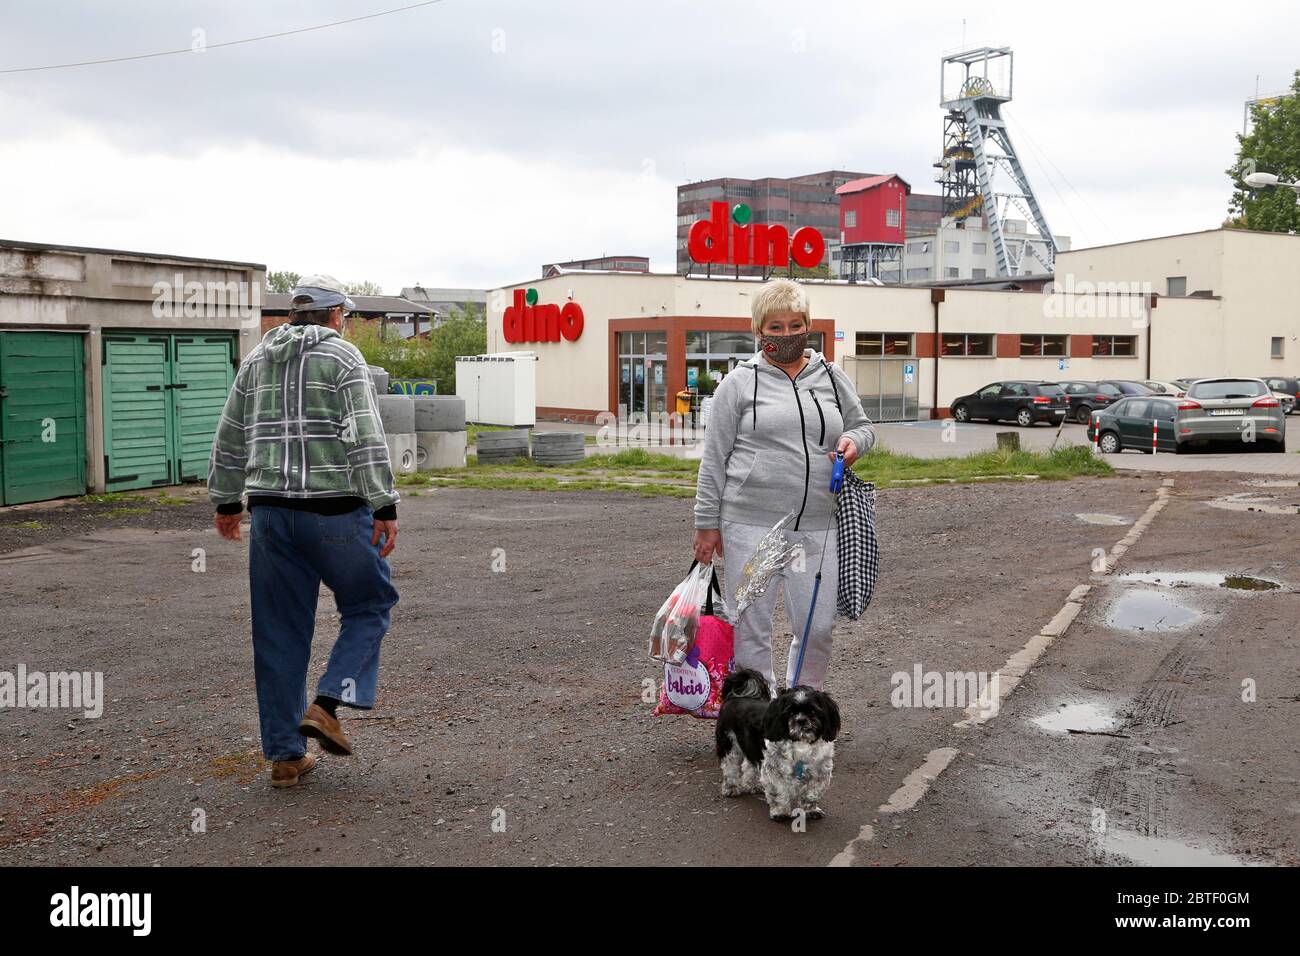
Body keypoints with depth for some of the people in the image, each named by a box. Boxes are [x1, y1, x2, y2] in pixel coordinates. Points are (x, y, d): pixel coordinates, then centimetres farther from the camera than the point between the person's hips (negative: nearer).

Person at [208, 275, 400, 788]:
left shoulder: (256, 360, 15)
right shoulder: (342, 357, -4)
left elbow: (229, 440, 19)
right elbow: (366, 438, -14)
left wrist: (226, 501, 28)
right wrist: (385, 507, -15)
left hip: (270, 510, 6)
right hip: (333, 510, -5)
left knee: (279, 634, 9)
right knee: (369, 604, 13)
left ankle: (284, 754, 13)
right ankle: (326, 704, -3)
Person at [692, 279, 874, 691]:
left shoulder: (832, 378, 13)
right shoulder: (740, 382, 3)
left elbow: (862, 426, 24)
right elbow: (714, 457, 3)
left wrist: (853, 441, 0)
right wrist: (707, 523, 0)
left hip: (816, 526, 3)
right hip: (750, 525, -3)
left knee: (817, 627, 5)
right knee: (751, 629, 3)